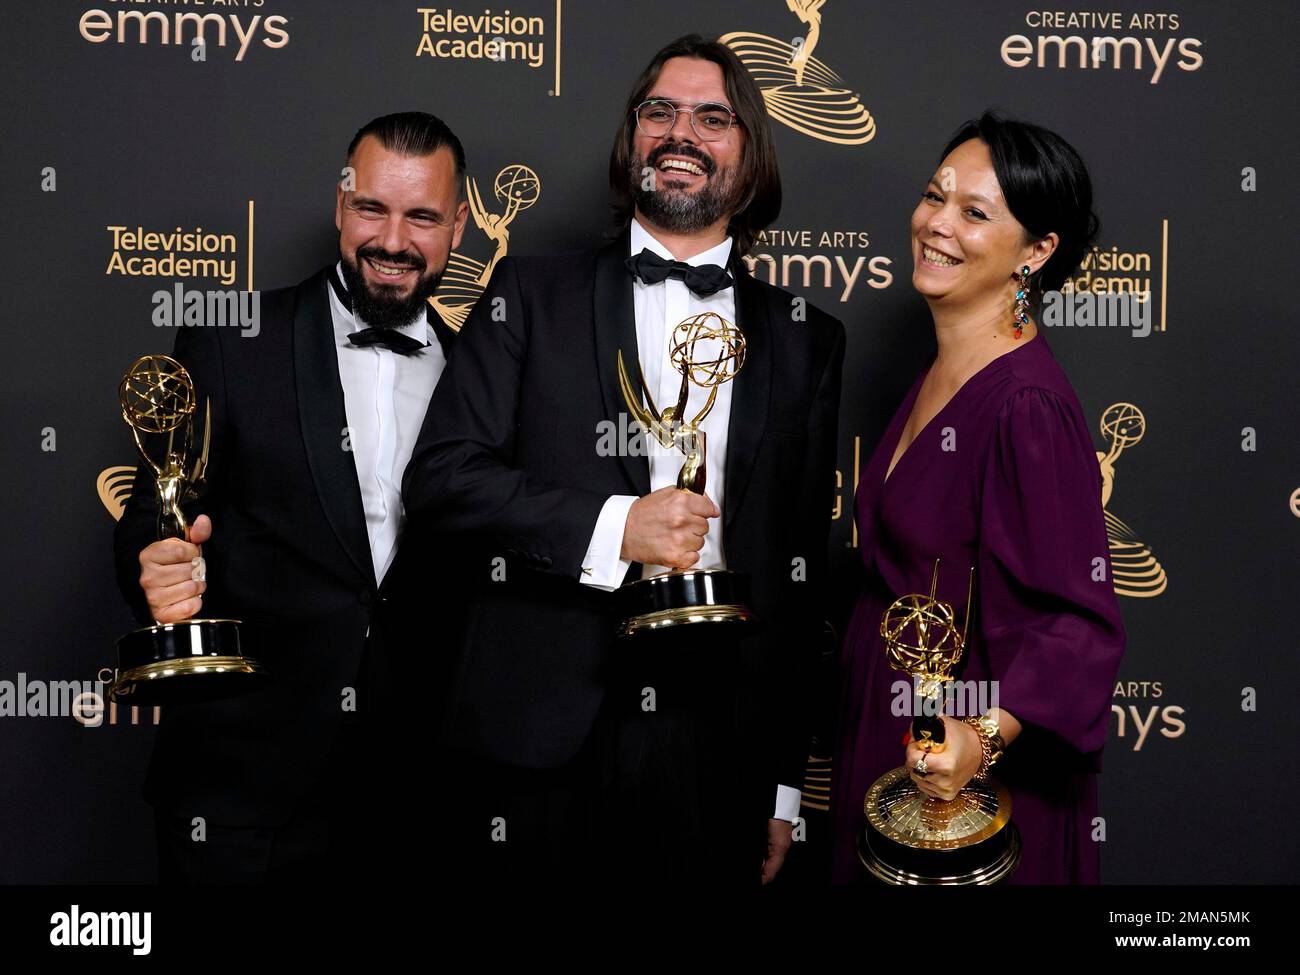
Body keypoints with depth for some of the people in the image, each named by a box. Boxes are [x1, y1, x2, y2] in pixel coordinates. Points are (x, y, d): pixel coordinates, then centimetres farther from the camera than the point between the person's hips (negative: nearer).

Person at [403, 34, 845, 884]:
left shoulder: (807, 339, 9)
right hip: (545, 738, -1)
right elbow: (441, 475, -2)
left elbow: (804, 574, 8)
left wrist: (787, 782, 7)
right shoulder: (533, 296, 5)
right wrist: (613, 529, -16)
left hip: (722, 747, 1)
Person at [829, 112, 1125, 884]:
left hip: (968, 777, -8)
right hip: (888, 729, 8)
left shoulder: (1027, 406, -23)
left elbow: (1080, 621, -26)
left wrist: (988, 733, -39)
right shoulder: (940, 376, 5)